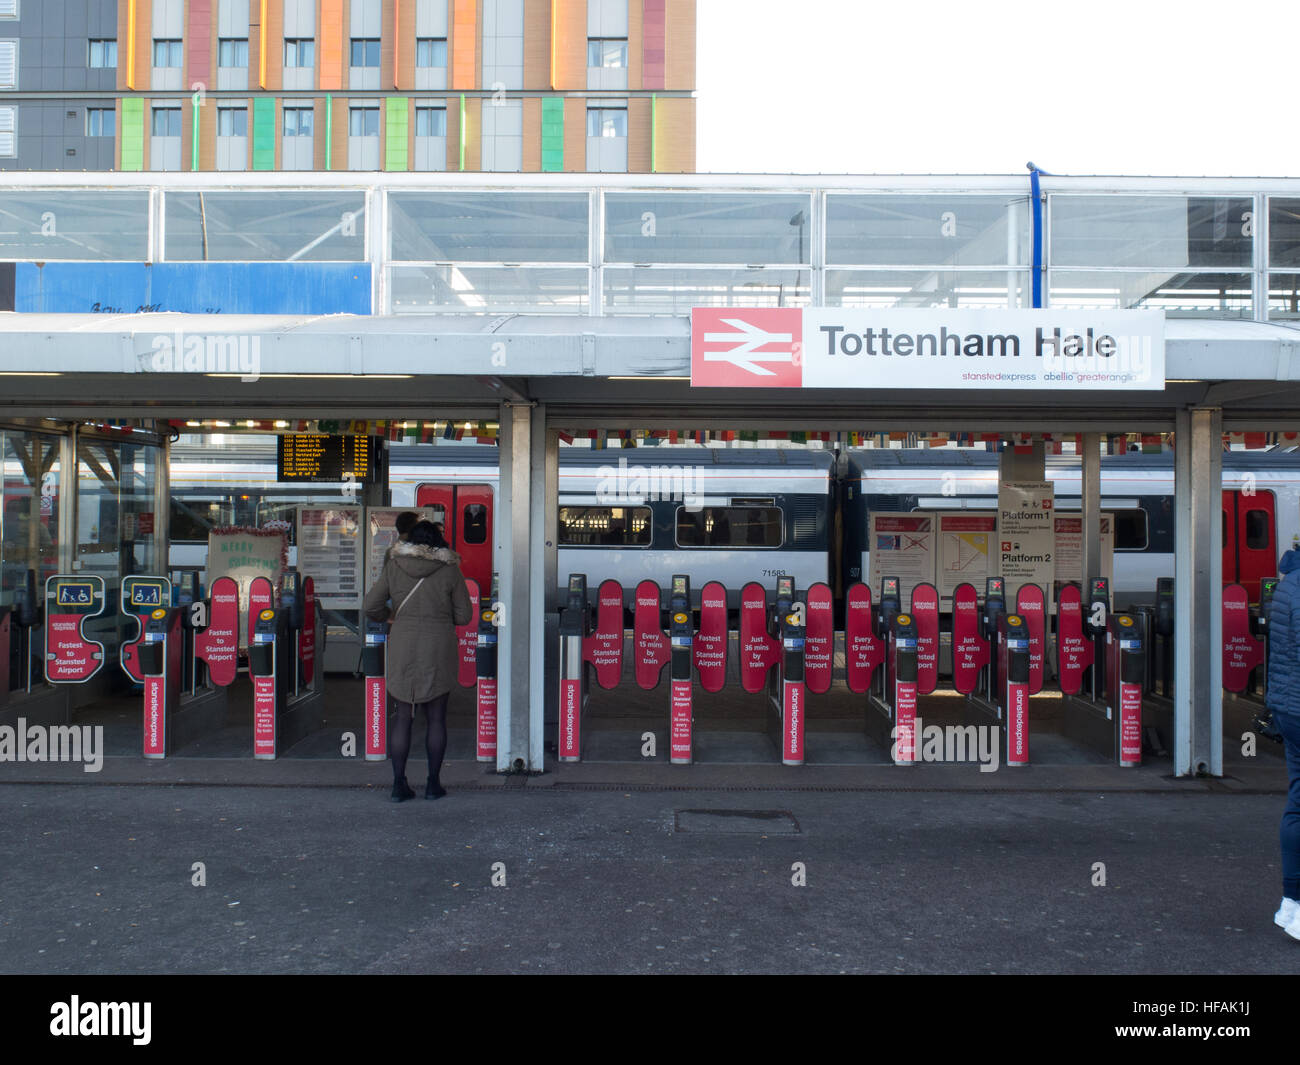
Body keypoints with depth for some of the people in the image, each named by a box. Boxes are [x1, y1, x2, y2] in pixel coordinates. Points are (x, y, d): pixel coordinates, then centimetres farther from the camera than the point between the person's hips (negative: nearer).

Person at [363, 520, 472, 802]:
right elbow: (464, 615, 1)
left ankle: (399, 784, 8)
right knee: (436, 718, 7)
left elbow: (370, 607, 2)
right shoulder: (449, 570, -2)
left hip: (402, 646, 1)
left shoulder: (393, 567, 2)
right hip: (439, 648, -1)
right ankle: (433, 784, 10)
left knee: (403, 718, 8)